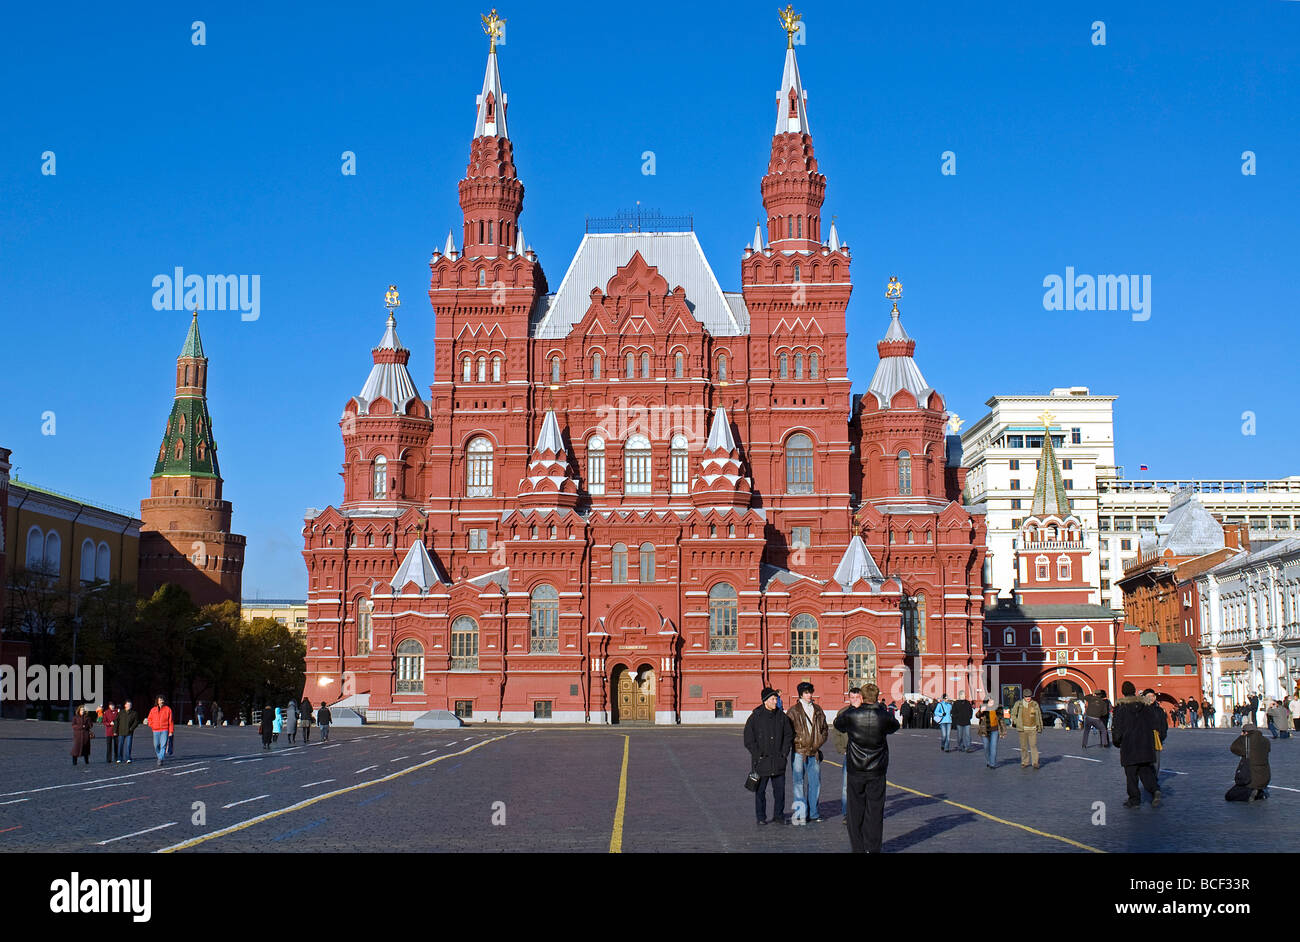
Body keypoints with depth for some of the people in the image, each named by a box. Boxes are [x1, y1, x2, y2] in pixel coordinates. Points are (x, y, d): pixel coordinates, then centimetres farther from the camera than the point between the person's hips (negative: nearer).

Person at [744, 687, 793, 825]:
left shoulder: (781, 716, 5)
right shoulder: (755, 717, -5)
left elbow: (789, 735, 13)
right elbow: (748, 740, -4)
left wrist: (784, 752, 2)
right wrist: (758, 755, -10)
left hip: (778, 761, 3)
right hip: (761, 761, -3)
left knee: (780, 790, 6)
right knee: (760, 790, 4)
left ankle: (779, 816, 18)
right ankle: (761, 817, 14)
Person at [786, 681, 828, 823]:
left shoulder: (818, 710, 11)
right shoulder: (793, 711, -2)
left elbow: (825, 729, 17)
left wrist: (818, 743, 3)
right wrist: (799, 742, -10)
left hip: (814, 753, 4)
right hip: (799, 752, -4)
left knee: (815, 783, 8)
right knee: (799, 783, -2)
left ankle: (813, 813, 18)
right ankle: (800, 813, 4)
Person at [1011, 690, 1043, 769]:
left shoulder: (1035, 704, 4)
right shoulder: (1018, 703, 2)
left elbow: (1039, 716, 13)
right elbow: (1013, 713, 14)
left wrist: (1040, 726, 14)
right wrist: (1014, 721, 2)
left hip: (1033, 729, 0)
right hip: (1022, 729, 0)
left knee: (1034, 745, -6)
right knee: (1024, 746, 5)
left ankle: (1035, 763, -1)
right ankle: (1025, 763, 14)